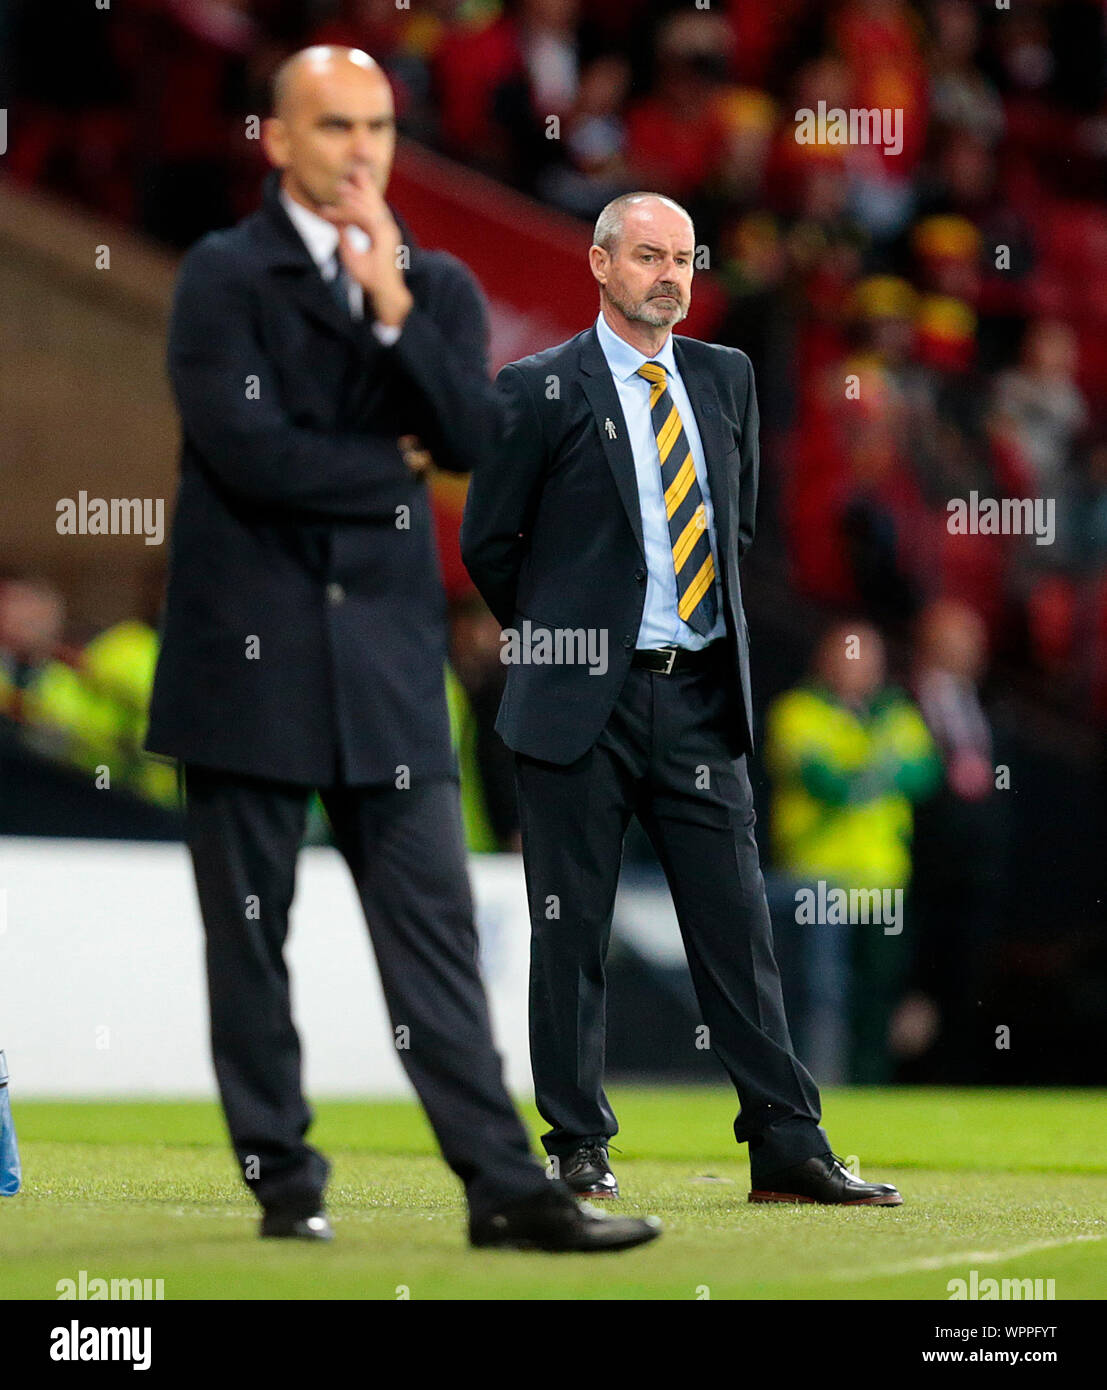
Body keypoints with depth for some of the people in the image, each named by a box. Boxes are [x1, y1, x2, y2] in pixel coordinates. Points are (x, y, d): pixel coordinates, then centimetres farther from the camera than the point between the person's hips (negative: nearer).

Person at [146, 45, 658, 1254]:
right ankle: (282, 1181, 12)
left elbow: (472, 436, -4)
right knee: (250, 935, 2)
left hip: (387, 653, 3)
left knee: (433, 930, -1)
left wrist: (392, 304, -13)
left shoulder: (439, 288, 12)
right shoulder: (224, 276, -2)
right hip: (249, 648, -3)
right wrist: (388, 471, -3)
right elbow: (245, 445, -14)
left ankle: (504, 1188, -5)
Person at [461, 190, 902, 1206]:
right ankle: (581, 1149, 9)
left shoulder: (726, 379, 12)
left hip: (701, 701, 4)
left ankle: (789, 1149, 2)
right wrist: (559, 637, 9)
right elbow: (487, 542, 4)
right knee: (571, 933, 1)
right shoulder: (542, 390, -2)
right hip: (583, 701, -4)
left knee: (739, 927, 1)